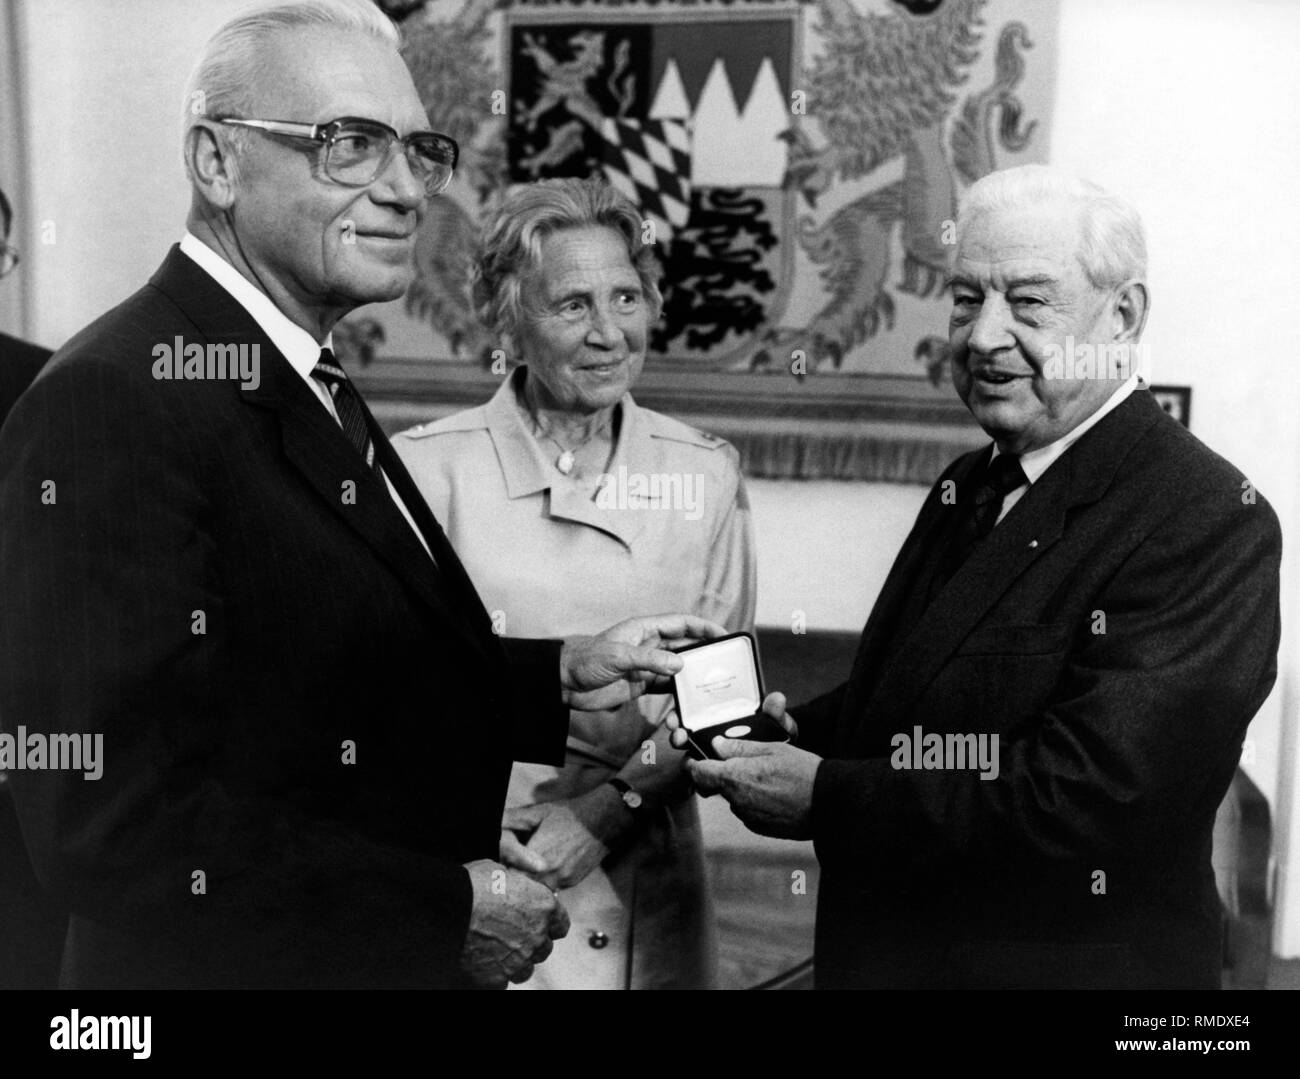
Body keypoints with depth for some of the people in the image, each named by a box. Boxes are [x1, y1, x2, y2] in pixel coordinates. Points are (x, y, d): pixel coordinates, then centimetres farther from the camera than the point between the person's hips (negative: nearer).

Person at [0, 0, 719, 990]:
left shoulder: (306, 385, 7)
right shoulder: (116, 400, -22)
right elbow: (113, 821, -27)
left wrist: (559, 677, 0)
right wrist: (450, 909, -21)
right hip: (245, 961, -8)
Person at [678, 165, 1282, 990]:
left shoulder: (1213, 525, -20)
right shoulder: (969, 486, 5)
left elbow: (1086, 790, -27)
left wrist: (824, 796, -24)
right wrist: (790, 731, -9)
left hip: (1065, 961, -7)